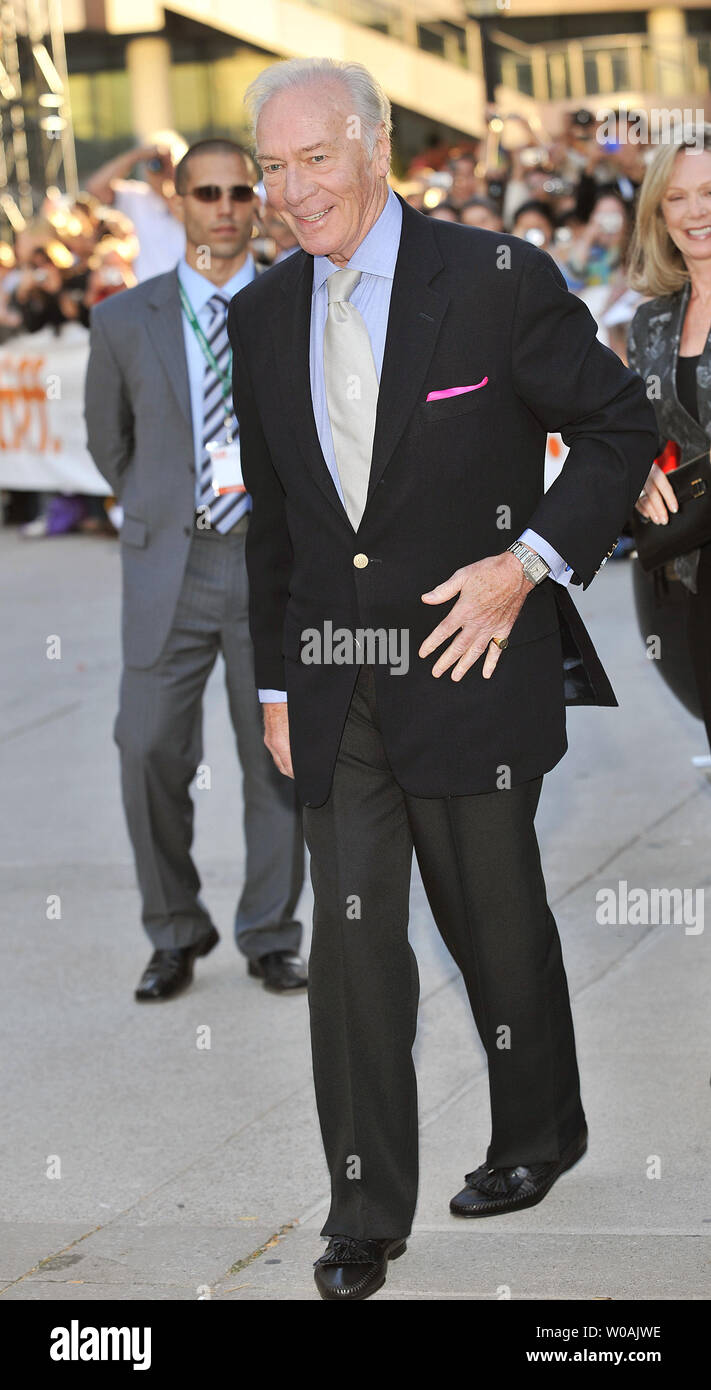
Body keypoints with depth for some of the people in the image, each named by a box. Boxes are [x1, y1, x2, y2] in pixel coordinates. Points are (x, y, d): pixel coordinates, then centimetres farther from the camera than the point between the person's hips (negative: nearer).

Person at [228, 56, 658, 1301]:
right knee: (352, 937, 0)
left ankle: (539, 1135, 34)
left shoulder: (496, 280, -9)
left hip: (470, 666, -3)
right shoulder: (262, 318, 6)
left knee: (497, 920, 10)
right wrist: (274, 682, 13)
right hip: (333, 682, 4)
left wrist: (530, 561, -13)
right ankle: (365, 1214, 7)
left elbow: (620, 426, -2)